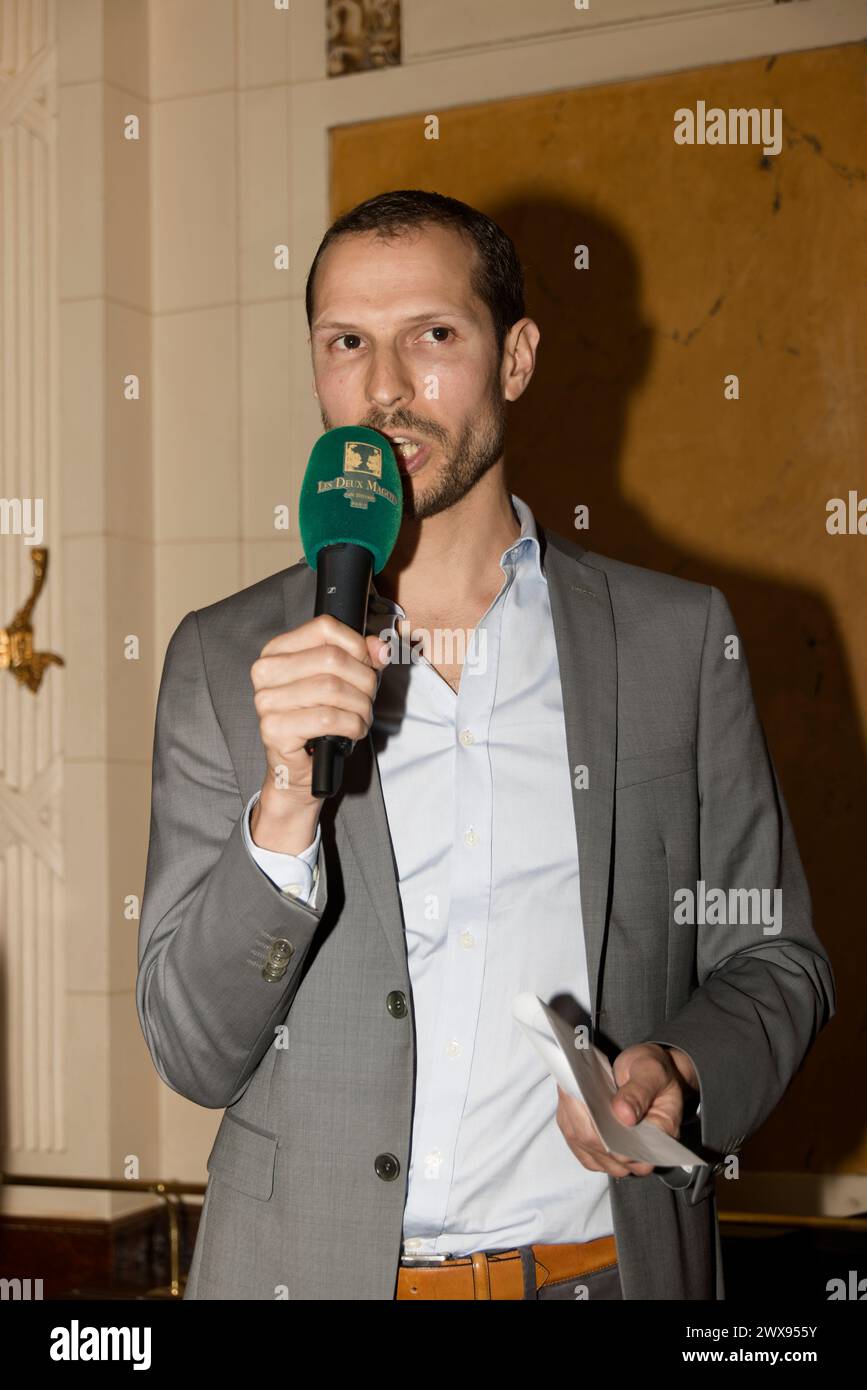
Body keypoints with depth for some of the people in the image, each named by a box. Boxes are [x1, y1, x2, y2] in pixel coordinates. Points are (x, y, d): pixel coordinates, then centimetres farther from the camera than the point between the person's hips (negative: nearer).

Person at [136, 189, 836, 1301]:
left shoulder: (679, 639, -2)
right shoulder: (223, 660, -3)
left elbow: (771, 959, 6)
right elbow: (196, 1054, -6)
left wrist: (682, 1075, -14)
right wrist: (284, 810, -21)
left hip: (606, 1263, 0)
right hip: (310, 1264, 0)